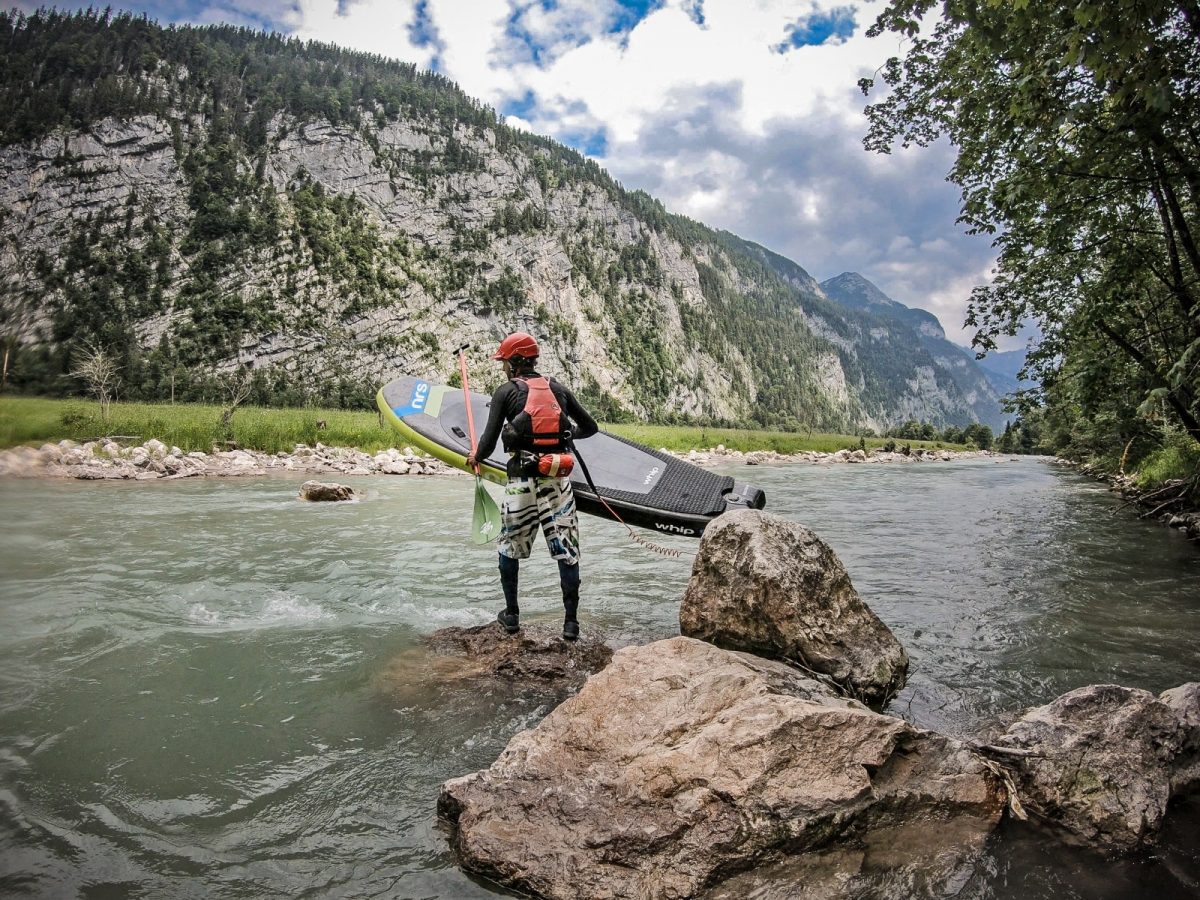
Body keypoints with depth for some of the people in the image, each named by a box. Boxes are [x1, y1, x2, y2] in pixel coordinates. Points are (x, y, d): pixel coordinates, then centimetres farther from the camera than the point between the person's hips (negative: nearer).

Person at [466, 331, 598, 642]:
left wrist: (476, 457, 15)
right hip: (558, 479, 2)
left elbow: (489, 440, -6)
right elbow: (591, 427, 15)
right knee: (566, 550, 7)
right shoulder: (557, 389, 10)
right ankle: (571, 621, 8)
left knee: (509, 546, 17)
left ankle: (511, 614, 25)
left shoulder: (506, 392, 0)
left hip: (522, 480, -2)